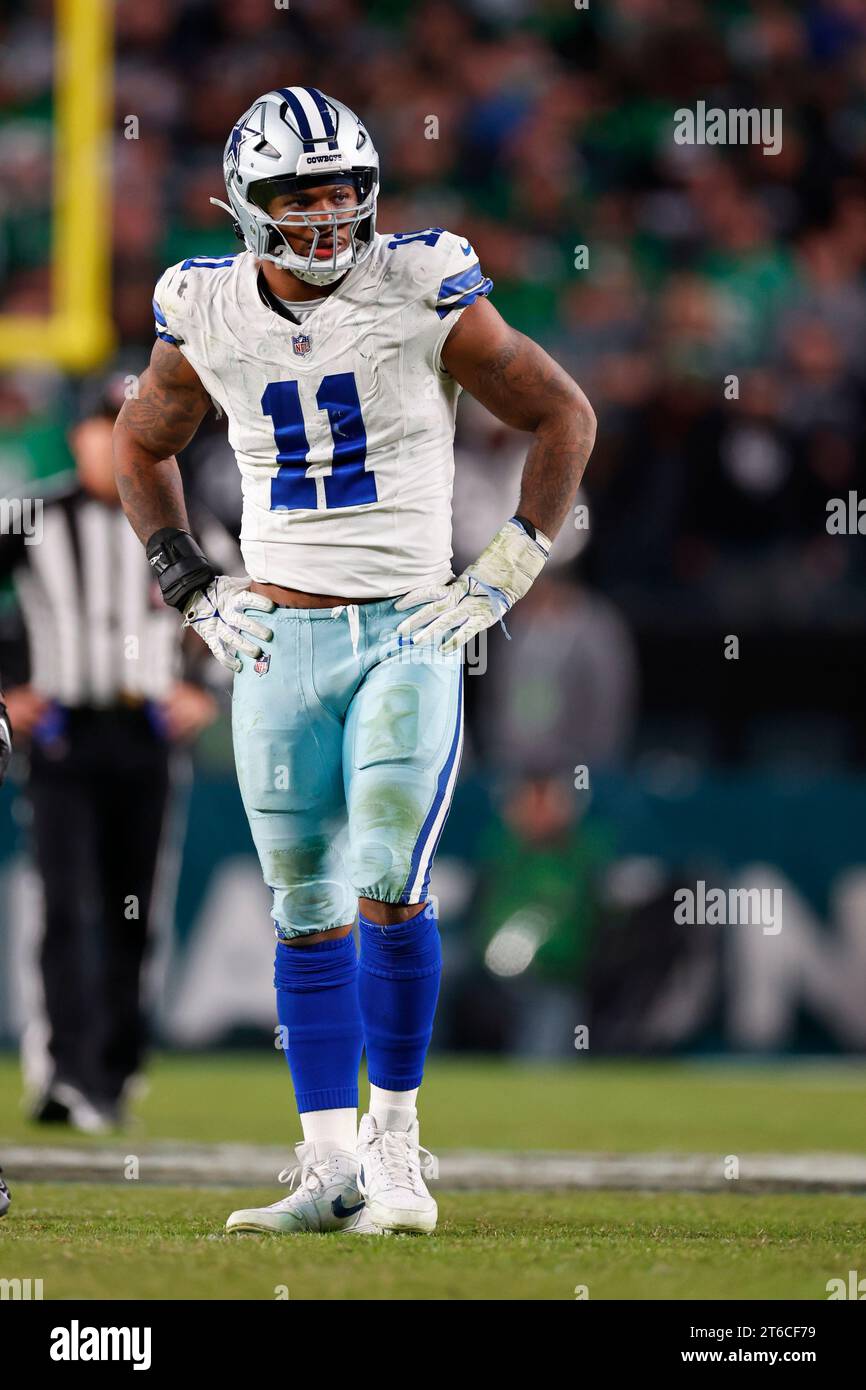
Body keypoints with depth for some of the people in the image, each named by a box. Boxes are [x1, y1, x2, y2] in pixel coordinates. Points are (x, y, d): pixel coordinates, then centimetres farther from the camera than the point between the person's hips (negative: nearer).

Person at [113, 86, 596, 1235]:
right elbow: (141, 447, 20)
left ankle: (397, 1143, 1)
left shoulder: (423, 297, -9)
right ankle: (333, 1170, 11)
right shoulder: (210, 317, 1)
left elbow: (564, 417, 0)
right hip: (279, 643, 3)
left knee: (389, 892, -14)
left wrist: (501, 578, -4)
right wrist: (193, 592, 10)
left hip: (408, 634, -3)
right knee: (306, 913, 6)